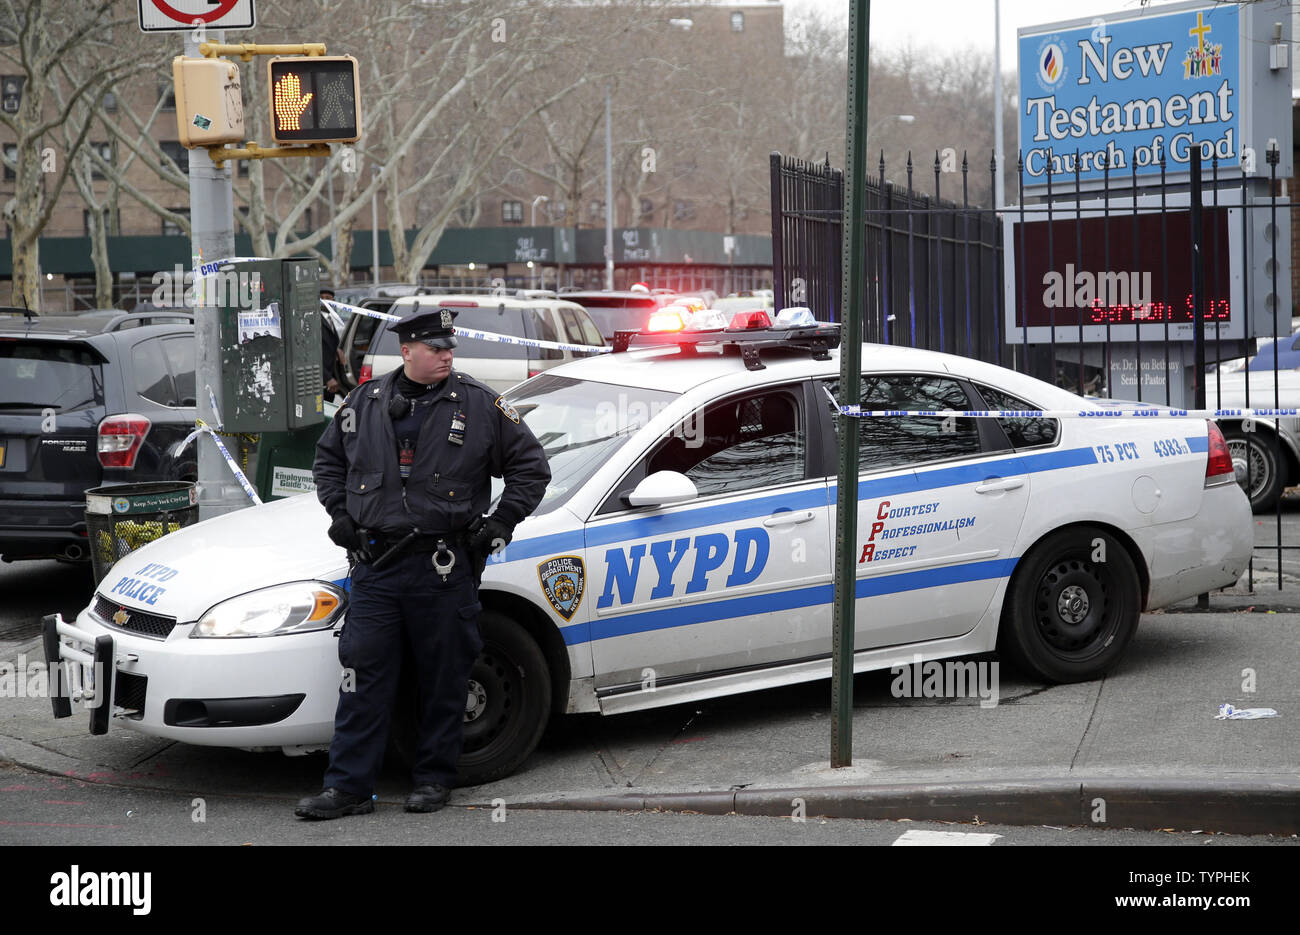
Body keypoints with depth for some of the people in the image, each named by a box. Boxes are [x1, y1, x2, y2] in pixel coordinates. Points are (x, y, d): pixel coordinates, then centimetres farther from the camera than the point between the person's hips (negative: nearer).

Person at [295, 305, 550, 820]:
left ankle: (434, 778, 19)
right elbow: (328, 458, 23)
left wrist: (501, 522, -2)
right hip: (374, 565, 2)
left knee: (444, 680, 5)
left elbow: (531, 466, 6)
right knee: (364, 677, 1)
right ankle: (347, 786, 6)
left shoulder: (479, 404, 1)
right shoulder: (366, 401, 9)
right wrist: (340, 513, 10)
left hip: (444, 569, -2)